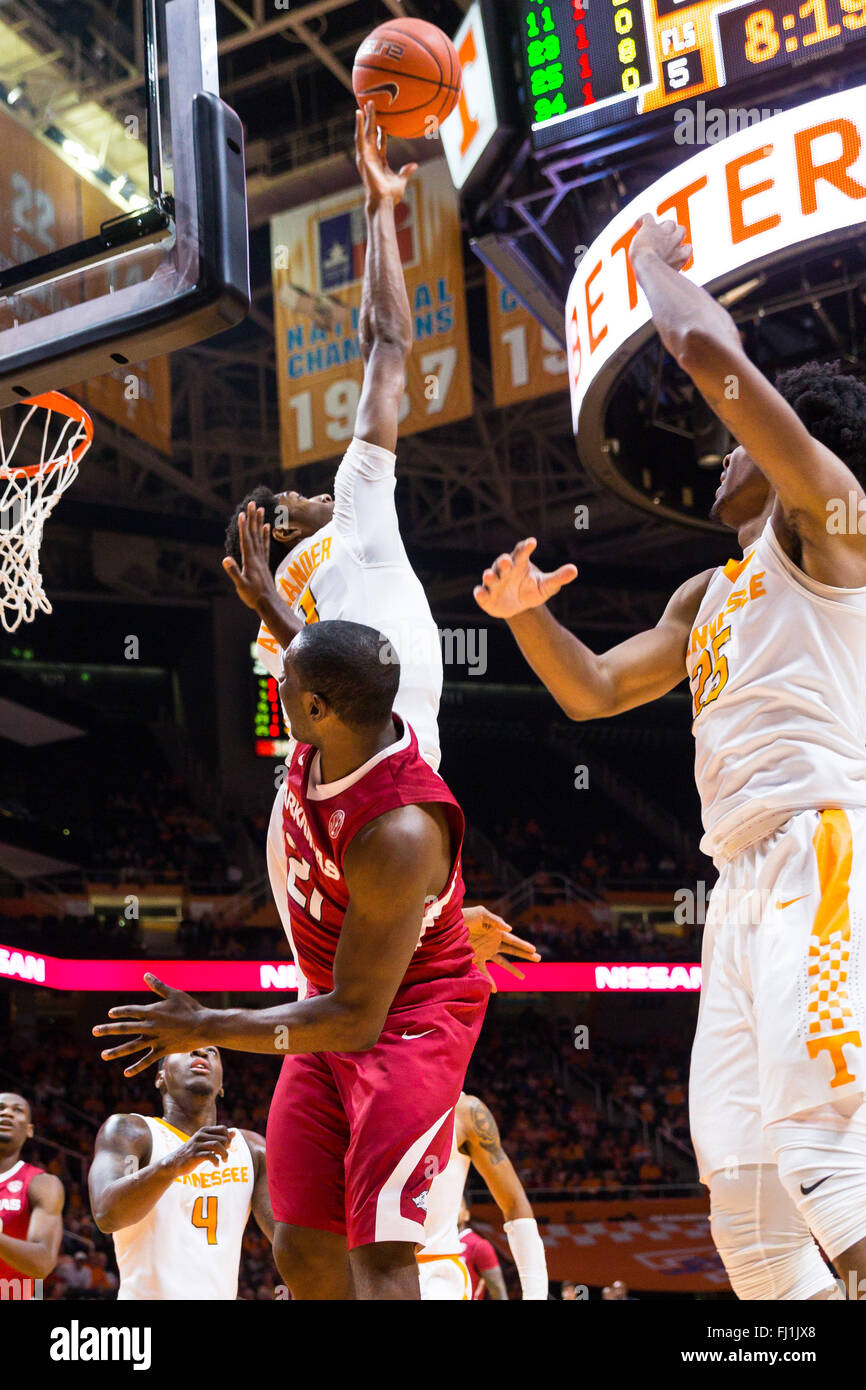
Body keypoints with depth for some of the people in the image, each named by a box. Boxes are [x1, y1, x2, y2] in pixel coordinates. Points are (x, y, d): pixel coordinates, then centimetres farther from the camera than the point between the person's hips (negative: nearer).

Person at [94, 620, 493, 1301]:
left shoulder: (398, 834, -34)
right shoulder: (321, 746, -11)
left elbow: (355, 1018, -29)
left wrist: (206, 1028, -22)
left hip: (407, 1017, -9)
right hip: (336, 998, 9)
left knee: (378, 1252, -20)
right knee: (303, 1247, 9)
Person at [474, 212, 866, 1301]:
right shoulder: (709, 596, 28)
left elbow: (708, 352, -9)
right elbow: (594, 691, 33)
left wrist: (652, 261, 10)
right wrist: (529, 615, 15)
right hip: (745, 881, 9)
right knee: (740, 1175, 4)